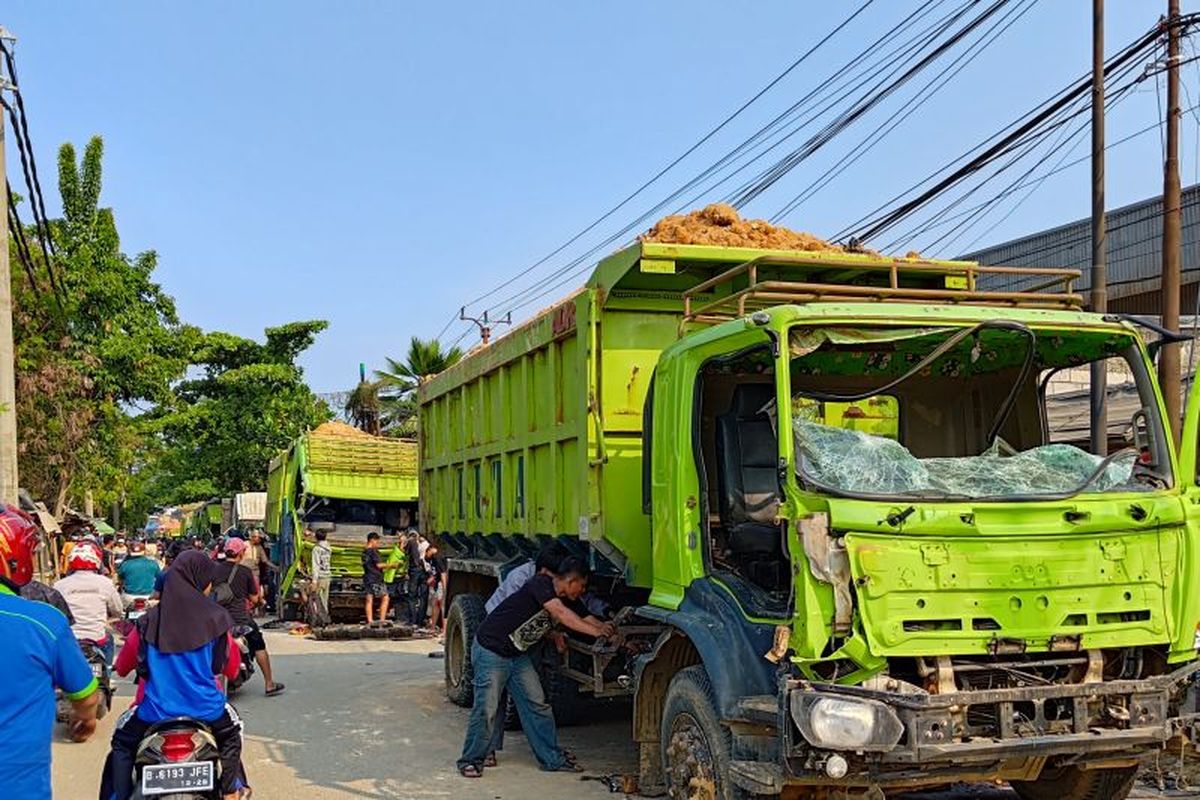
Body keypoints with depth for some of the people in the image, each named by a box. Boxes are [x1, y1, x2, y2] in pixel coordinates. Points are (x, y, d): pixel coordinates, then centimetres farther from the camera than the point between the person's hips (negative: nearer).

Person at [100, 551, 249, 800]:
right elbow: (231, 668, 4)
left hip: (155, 712, 0)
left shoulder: (148, 622, -6)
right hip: (206, 710, 0)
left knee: (122, 744, 27)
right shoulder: (215, 617, -8)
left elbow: (122, 667, 7)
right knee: (232, 733, 31)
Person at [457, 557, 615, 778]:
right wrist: (596, 632, -37)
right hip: (491, 650, -8)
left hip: (518, 655, 8)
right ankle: (471, 760, 9)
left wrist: (609, 630, -19)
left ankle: (553, 759, 13)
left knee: (537, 705, 6)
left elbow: (588, 619, -2)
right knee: (487, 708, -6)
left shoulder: (567, 600, 3)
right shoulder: (541, 584, -23)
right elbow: (561, 614, -35)